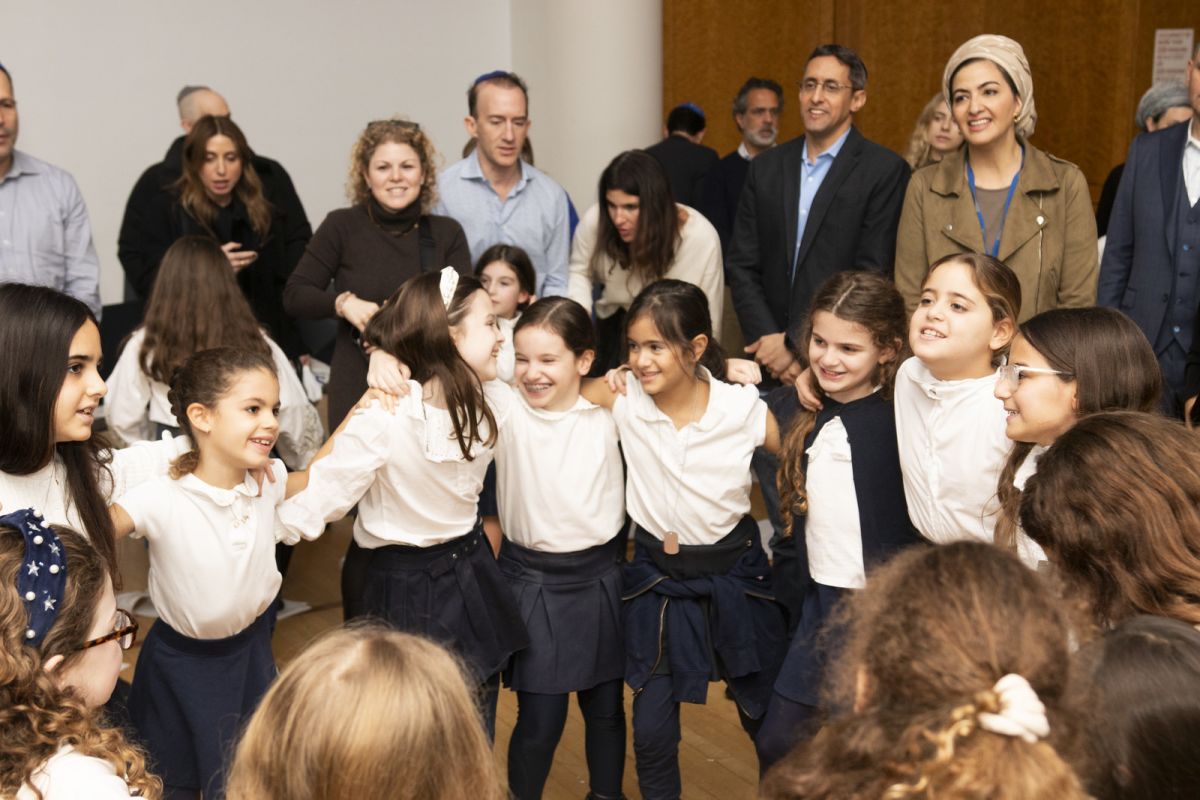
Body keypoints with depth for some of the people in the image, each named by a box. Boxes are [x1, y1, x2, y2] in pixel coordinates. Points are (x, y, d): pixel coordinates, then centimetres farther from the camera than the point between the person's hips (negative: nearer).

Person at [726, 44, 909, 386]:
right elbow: (742, 266, 7)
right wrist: (769, 339, -8)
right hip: (770, 361, 4)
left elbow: (871, 274, -10)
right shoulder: (765, 168, 9)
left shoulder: (886, 171, -5)